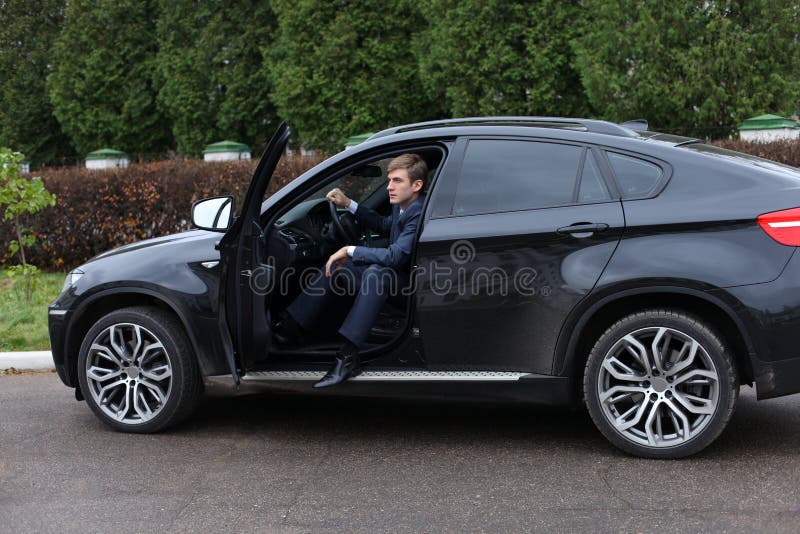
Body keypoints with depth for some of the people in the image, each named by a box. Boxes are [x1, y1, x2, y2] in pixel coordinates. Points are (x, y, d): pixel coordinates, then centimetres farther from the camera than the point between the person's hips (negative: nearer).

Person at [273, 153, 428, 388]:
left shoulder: (420, 213, -22)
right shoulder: (402, 206, 6)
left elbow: (396, 256, -31)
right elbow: (384, 224, 28)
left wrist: (351, 250, -22)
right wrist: (348, 204, 20)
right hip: (393, 273, 10)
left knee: (376, 272, -38)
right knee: (336, 266, 8)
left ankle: (348, 356, -42)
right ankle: (290, 327, 7)